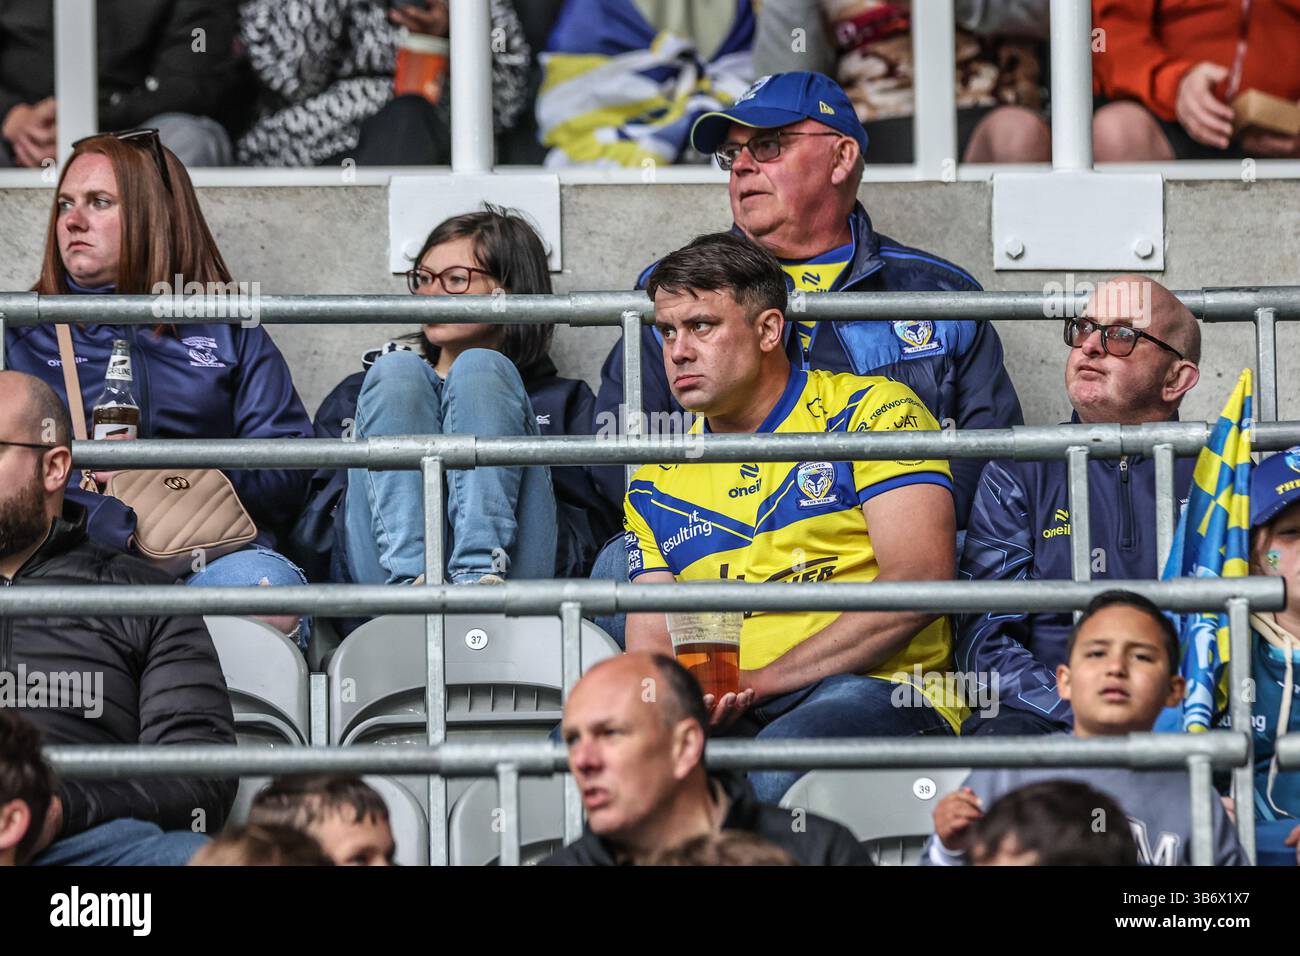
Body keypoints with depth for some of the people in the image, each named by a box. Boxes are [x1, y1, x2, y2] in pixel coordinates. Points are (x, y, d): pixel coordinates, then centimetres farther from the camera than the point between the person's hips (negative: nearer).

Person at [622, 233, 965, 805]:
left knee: (778, 758, -41)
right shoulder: (657, 485, 22)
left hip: (877, 690, -4)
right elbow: (652, 644, 15)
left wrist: (761, 681, -13)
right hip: (725, 717, 4)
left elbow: (919, 584, -8)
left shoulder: (872, 413, 5)